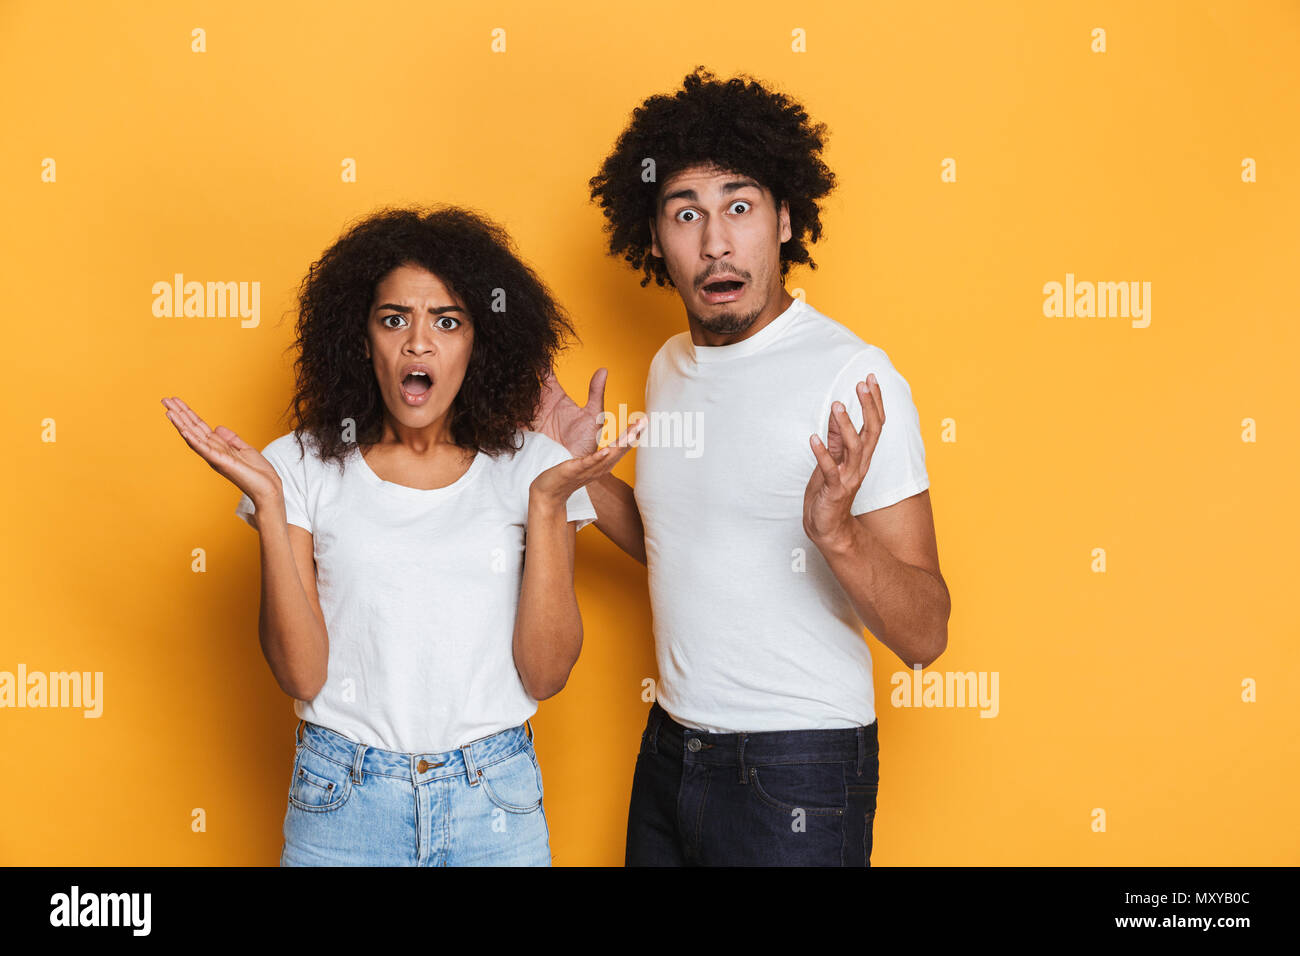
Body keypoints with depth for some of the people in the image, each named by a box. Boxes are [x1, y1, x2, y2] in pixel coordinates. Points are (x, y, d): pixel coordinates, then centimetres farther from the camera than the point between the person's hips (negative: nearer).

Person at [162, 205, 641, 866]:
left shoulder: (530, 466, -1)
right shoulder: (304, 465, -2)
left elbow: (546, 674, -6)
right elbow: (300, 675, -8)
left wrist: (548, 503, -15)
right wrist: (267, 502, -15)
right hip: (342, 803, 0)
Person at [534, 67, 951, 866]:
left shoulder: (853, 377, -16)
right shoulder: (670, 367, 5)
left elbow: (925, 636, -18)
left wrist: (837, 533, -35)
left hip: (798, 770, -6)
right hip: (669, 751, 6)